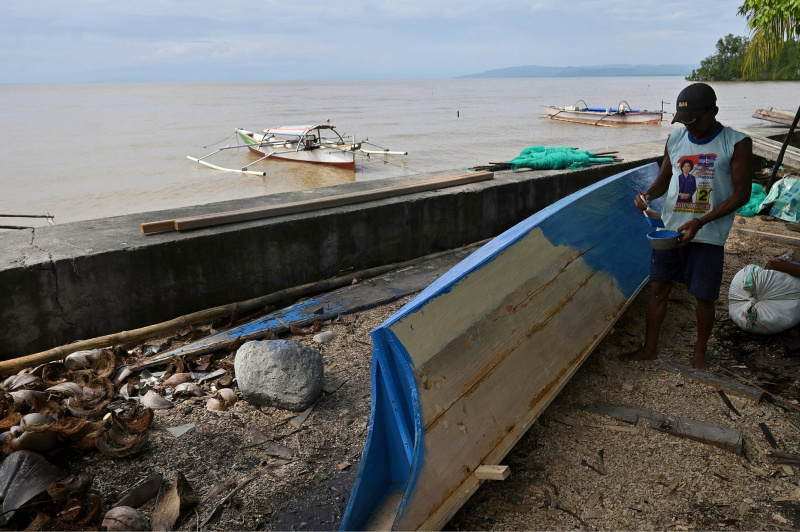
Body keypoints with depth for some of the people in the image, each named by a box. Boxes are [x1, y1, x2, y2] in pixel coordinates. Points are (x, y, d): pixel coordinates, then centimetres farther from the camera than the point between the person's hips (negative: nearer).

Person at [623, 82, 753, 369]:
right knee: (658, 289, 6)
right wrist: (648, 195, -7)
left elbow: (742, 193, -9)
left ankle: (699, 353, 26)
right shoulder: (675, 139, 6)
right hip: (670, 229, 3)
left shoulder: (737, 143, -6)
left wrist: (700, 222, -20)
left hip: (708, 237, -3)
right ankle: (650, 348, 20)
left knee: (704, 297, 5)